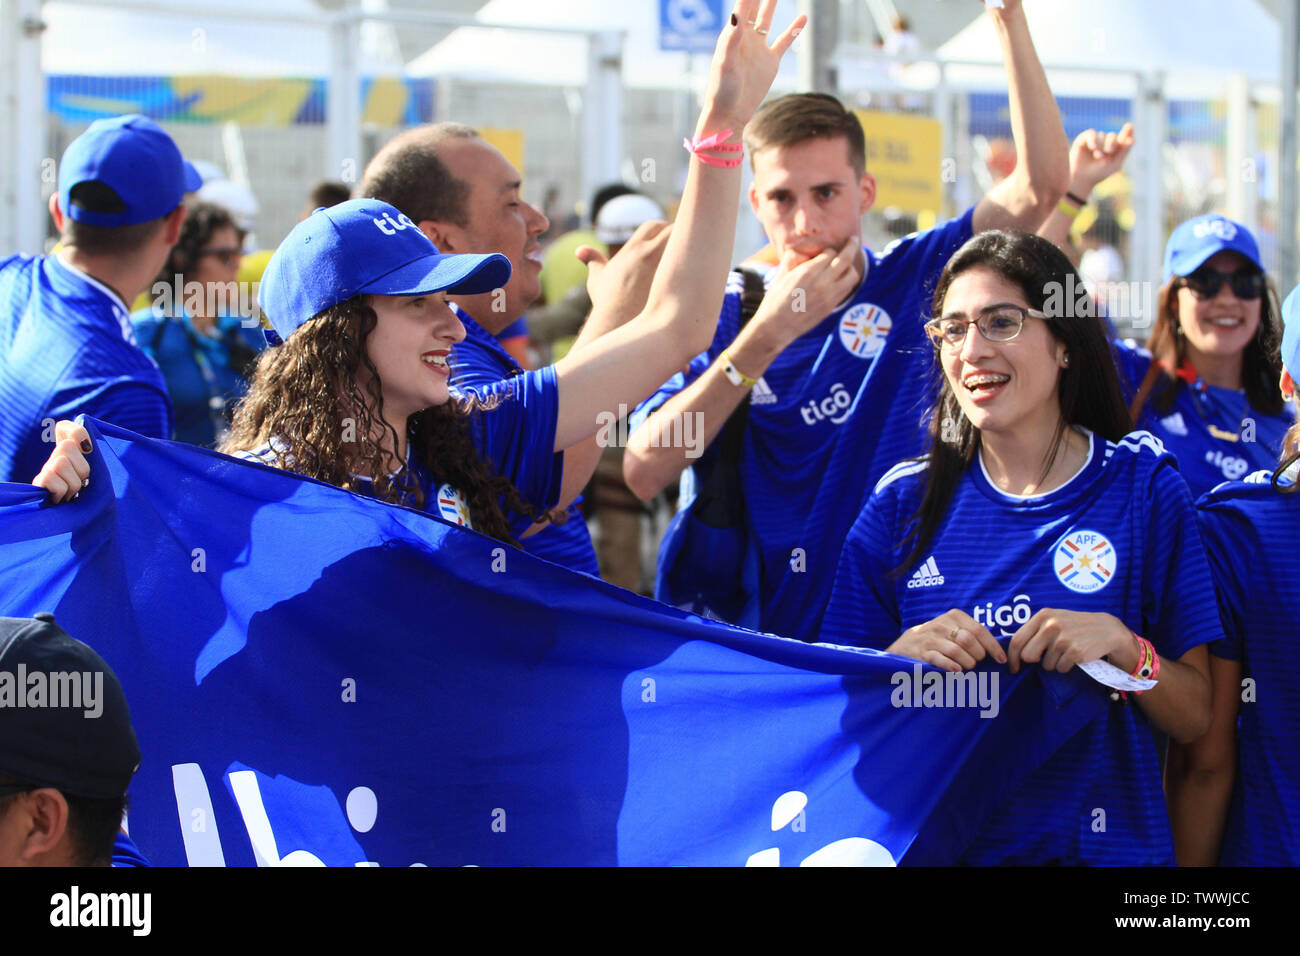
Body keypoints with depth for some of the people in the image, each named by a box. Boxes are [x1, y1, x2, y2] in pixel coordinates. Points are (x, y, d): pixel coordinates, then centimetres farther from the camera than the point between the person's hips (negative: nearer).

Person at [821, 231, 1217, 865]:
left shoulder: (1143, 488, -3)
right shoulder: (903, 503, 0)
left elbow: (1196, 718, -3)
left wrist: (1123, 646, -19)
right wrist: (903, 656, -18)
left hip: (1105, 844, -1)